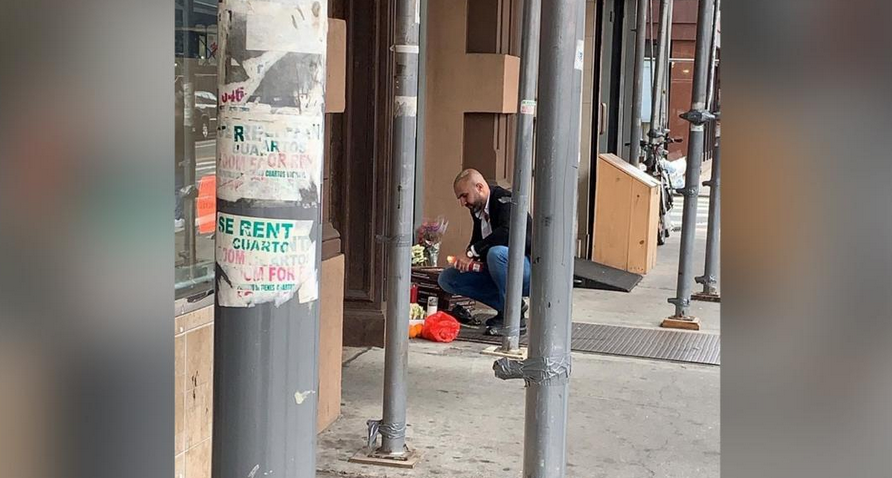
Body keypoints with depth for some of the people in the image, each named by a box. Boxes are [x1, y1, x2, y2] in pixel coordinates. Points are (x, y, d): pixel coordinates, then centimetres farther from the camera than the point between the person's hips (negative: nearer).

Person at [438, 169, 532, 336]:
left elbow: (507, 233, -35)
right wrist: (469, 259, -8)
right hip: (497, 276, 9)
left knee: (496, 252, -38)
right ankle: (504, 307, 1)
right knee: (447, 278, -2)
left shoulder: (504, 200, -17)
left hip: (529, 272, -8)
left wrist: (472, 252, -29)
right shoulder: (477, 209, 8)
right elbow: (477, 241, 16)